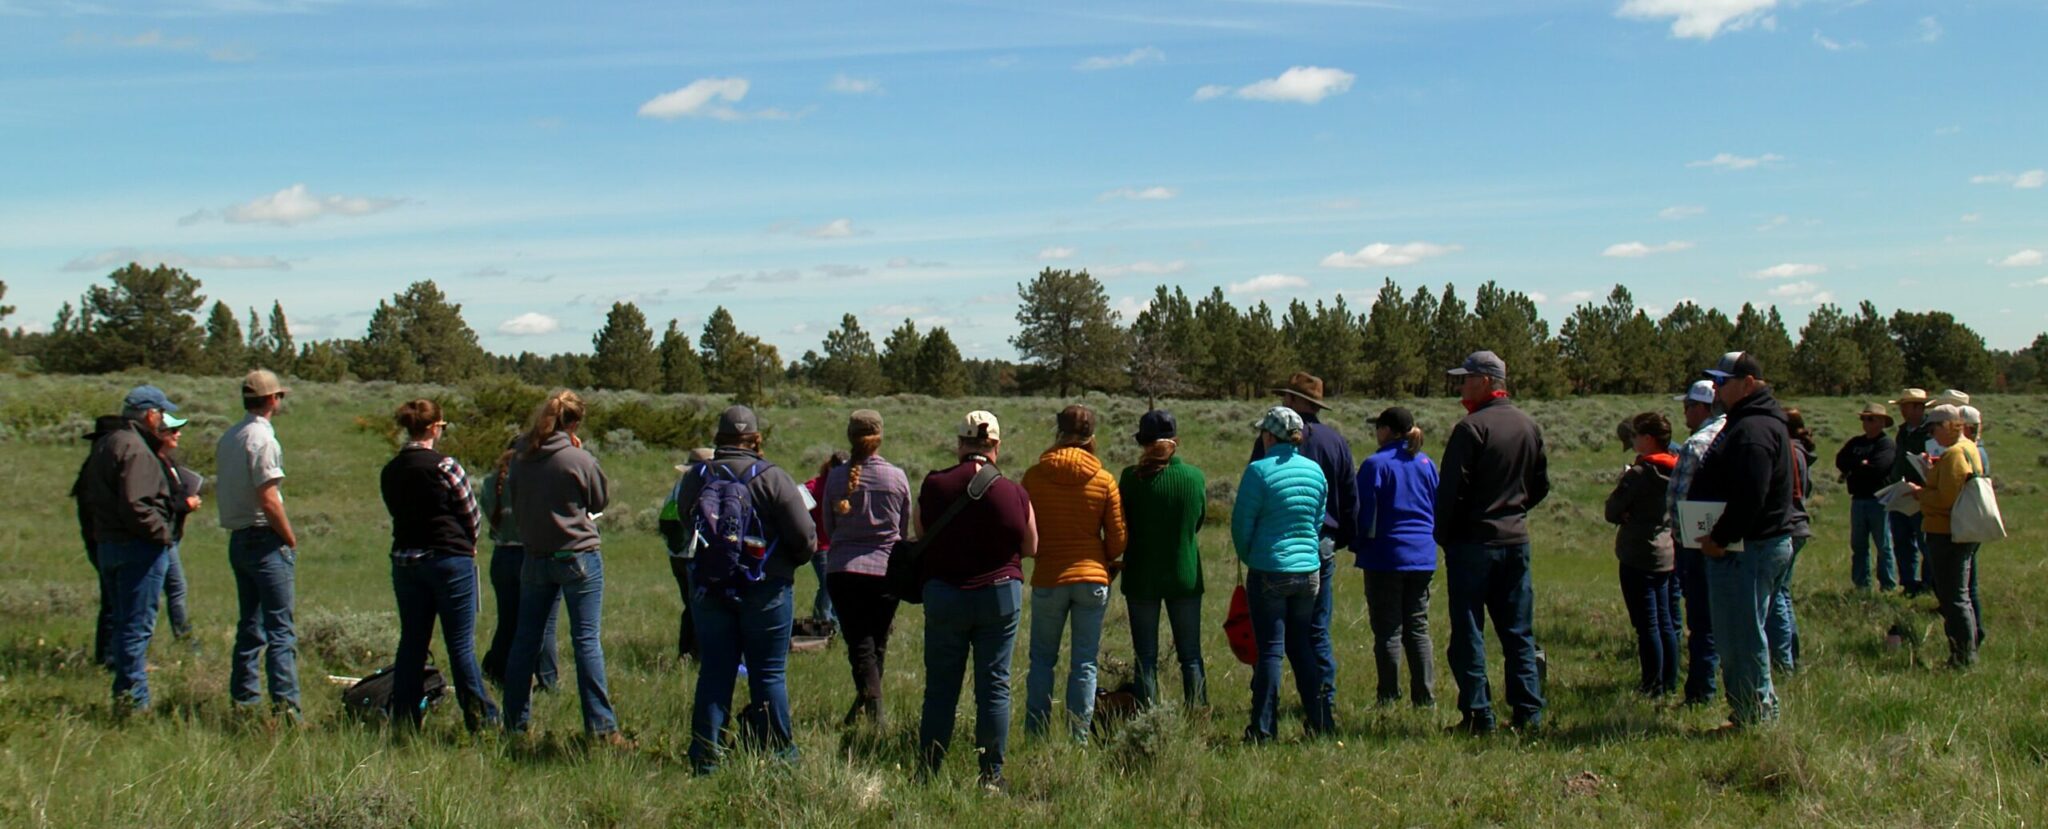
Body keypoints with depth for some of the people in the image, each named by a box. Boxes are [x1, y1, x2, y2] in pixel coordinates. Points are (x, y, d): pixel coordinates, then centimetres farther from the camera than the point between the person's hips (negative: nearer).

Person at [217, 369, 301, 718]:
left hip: (238, 540, 9)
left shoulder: (228, 438, 13)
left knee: (250, 627, 15)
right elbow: (268, 499, -20)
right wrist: (291, 539, -8)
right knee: (280, 630, -9)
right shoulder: (262, 438, -14)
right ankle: (285, 706, -12)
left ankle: (243, 701, 19)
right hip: (266, 540, -9)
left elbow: (221, 490, 16)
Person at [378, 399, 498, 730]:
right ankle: (481, 718, 6)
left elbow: (400, 515, 12)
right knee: (460, 644, 0)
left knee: (411, 641, 12)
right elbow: (473, 517, -6)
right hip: (449, 559, -5)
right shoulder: (445, 466, -12)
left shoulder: (389, 472, 6)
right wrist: (467, 543, 15)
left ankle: (404, 719, 14)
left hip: (405, 562, 6)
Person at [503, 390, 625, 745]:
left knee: (525, 639, 12)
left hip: (535, 556, 5)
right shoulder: (578, 459, -13)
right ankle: (600, 726, -4)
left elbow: (513, 503, 13)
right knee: (586, 640, -4)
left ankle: (515, 722, 19)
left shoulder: (520, 459, 2)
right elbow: (602, 499, 1)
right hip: (579, 555, -5)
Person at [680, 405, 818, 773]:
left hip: (707, 591, 3)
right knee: (769, 674, 6)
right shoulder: (771, 477, -11)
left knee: (713, 673, 9)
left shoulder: (695, 480, -1)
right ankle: (777, 752, 14)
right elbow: (805, 539, -12)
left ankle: (705, 757, 11)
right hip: (765, 591, -3)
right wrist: (789, 562, 8)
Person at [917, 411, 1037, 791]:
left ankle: (928, 771, 14)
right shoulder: (1014, 493, -8)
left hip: (943, 593, 1)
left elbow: (921, 539, 5)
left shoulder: (932, 486, -7)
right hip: (1000, 593, -1)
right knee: (994, 685, 6)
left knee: (940, 686, 9)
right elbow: (1031, 548, 3)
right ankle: (991, 774, 9)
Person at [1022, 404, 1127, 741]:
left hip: (1048, 578, 0)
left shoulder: (1034, 476, -4)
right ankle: (1079, 738, 7)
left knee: (1042, 659, 11)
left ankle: (1036, 736, 11)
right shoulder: (1104, 480, -3)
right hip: (1093, 580, 1)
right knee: (1085, 663, 6)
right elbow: (1118, 539, 1)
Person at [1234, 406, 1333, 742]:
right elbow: (1319, 521, 13)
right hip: (1309, 568, 5)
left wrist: (1248, 557, 10)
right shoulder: (1315, 471, 5)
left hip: (1269, 571, -5)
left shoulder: (1259, 471, -11)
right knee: (1301, 645, 15)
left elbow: (1241, 523, -7)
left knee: (1270, 648, -1)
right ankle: (1319, 720, 17)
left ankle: (1263, 729, 1)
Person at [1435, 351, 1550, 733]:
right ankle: (1528, 712, 10)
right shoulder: (1530, 428, 8)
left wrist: (1443, 536, -3)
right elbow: (1541, 486, 15)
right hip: (1516, 540, 6)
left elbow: (1451, 490, -14)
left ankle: (1477, 715, -1)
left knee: (1468, 633, 0)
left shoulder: (1470, 428, -14)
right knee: (1518, 631, 10)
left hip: (1473, 541, -6)